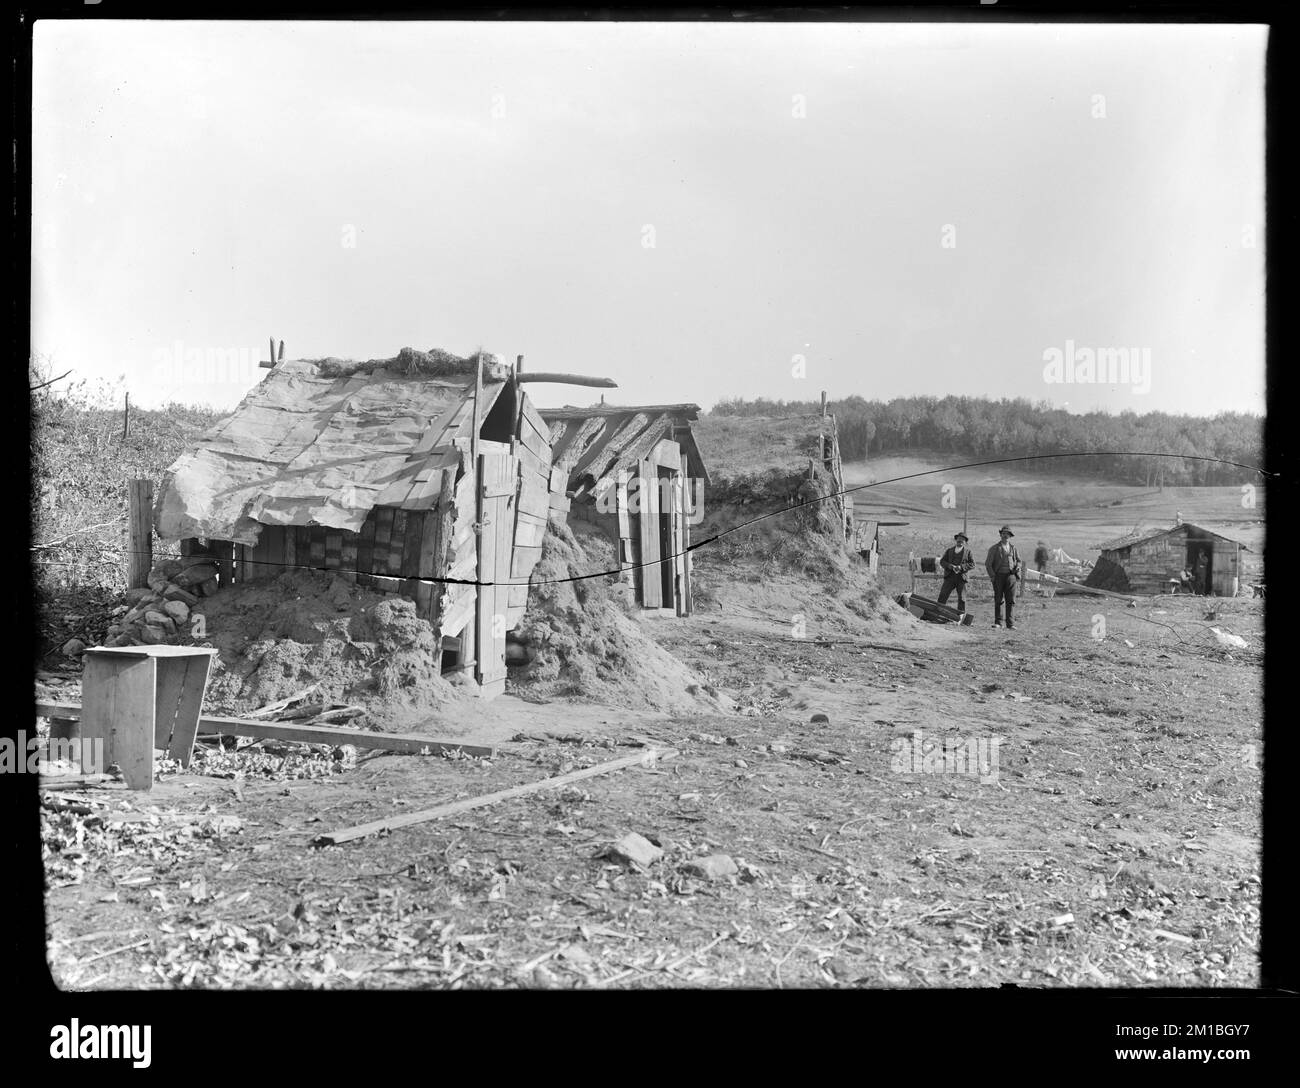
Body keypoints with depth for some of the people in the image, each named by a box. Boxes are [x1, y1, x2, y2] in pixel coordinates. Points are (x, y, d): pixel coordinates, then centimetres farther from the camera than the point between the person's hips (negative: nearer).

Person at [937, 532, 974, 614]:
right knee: (942, 596, -6)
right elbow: (942, 561, 9)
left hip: (961, 577, -1)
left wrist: (961, 567, -12)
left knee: (962, 599, 3)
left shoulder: (968, 551, 9)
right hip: (949, 577, 1)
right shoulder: (950, 550, 14)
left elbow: (972, 563, 2)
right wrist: (951, 566, -10)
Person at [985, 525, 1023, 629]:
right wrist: (992, 576, -7)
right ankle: (998, 622, 10)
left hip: (1010, 575, 2)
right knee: (998, 600, 2)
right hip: (998, 575, -2)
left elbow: (1019, 560, 22)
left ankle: (1010, 623, -2)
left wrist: (1018, 567, -1)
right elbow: (988, 563, 3)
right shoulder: (995, 548, 4)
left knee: (1011, 600, -4)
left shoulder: (1013, 548, 13)